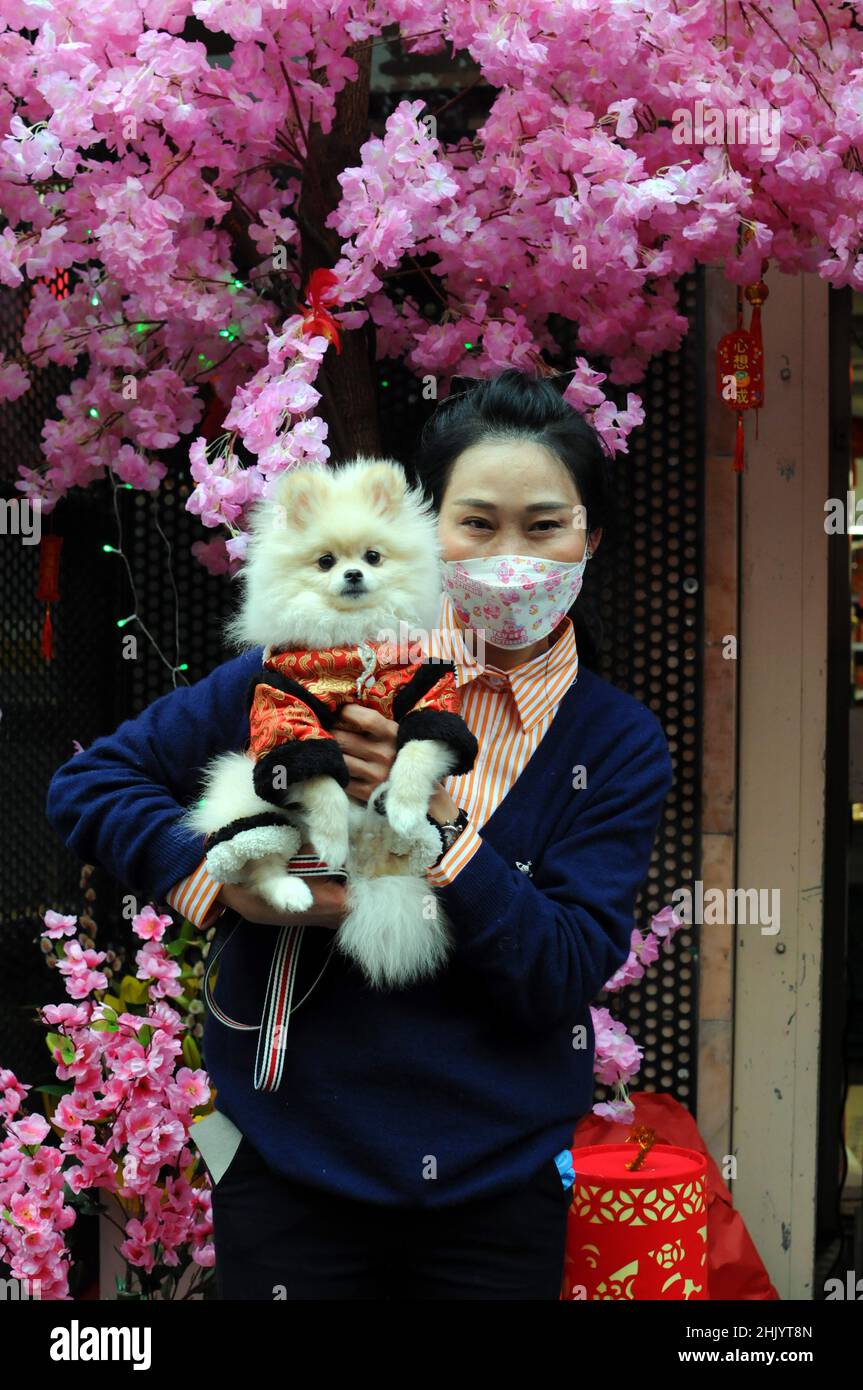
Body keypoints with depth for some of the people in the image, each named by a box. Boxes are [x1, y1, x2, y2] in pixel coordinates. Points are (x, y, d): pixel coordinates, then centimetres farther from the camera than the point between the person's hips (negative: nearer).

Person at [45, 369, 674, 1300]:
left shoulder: (619, 744, -1)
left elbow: (565, 977, -10)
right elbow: (91, 783, 0)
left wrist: (434, 822, -21)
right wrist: (227, 881, -16)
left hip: (497, 1190, 1)